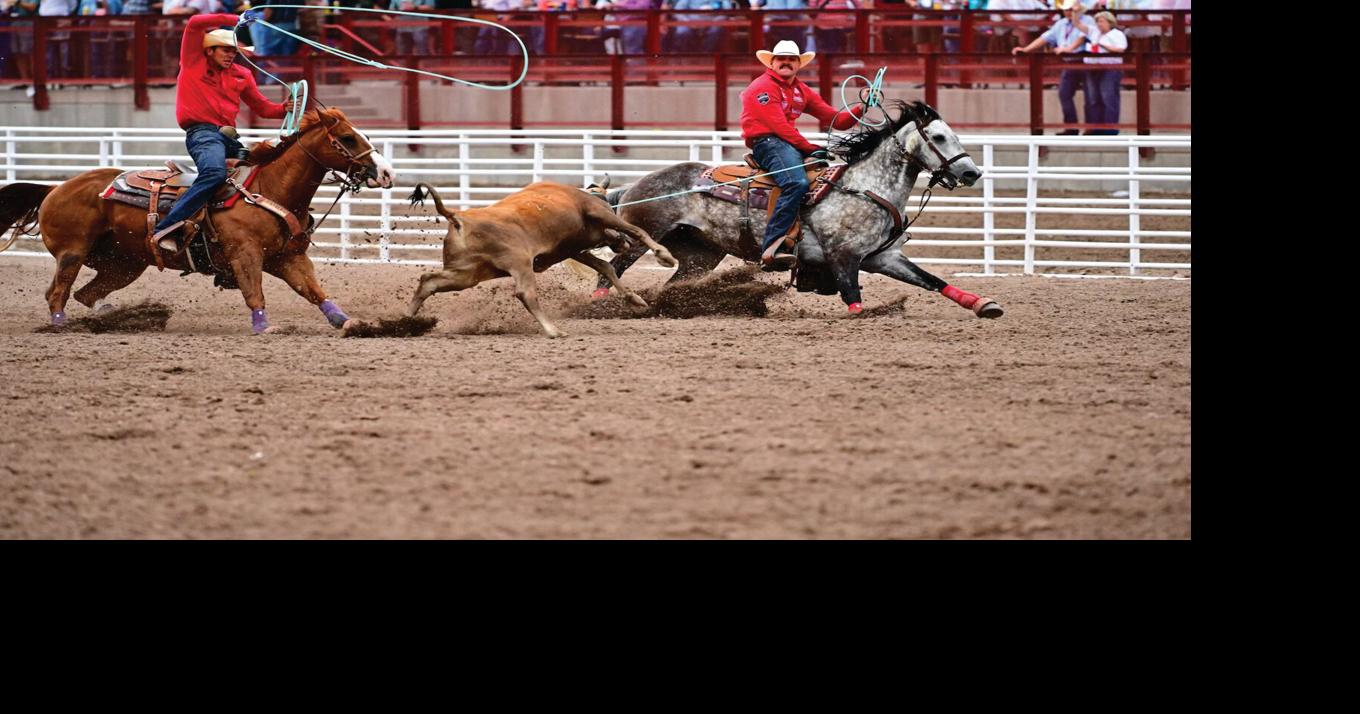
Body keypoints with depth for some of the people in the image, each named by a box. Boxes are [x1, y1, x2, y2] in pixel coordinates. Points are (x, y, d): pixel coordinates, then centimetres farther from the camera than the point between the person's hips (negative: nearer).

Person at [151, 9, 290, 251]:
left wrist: (286, 108, 0)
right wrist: (237, 20, -12)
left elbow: (263, 107, 22)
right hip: (202, 132, -8)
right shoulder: (193, 63, 6)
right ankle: (166, 228, -39)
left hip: (230, 137, 8)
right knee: (215, 172, -34)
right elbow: (195, 23, -7)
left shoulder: (241, 75, 20)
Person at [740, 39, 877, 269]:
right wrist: (809, 148, -18)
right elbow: (779, 126, -16)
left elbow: (837, 121, 15)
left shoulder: (802, 92, 19)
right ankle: (771, 249, -43)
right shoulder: (764, 87, -6)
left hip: (790, 144, 9)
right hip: (766, 141, -9)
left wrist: (861, 109, -2)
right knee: (797, 183, -34)